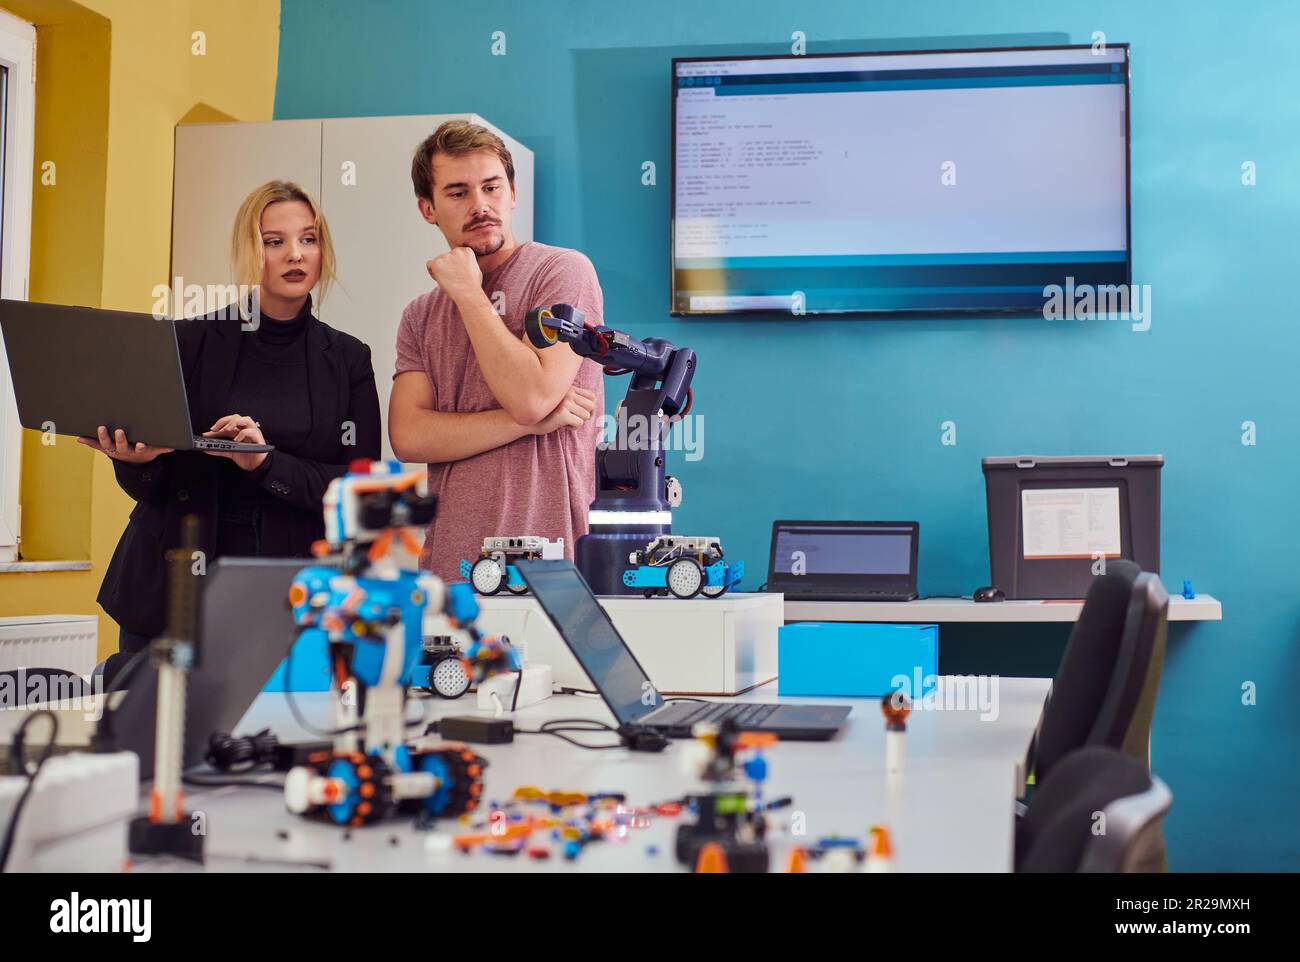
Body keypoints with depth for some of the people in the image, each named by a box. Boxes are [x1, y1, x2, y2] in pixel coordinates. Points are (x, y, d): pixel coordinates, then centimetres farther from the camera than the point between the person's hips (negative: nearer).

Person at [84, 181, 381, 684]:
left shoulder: (348, 359, 5)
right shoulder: (191, 341, 3)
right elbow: (146, 486, 6)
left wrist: (266, 464, -18)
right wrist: (136, 461, -18)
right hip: (172, 588, 0)